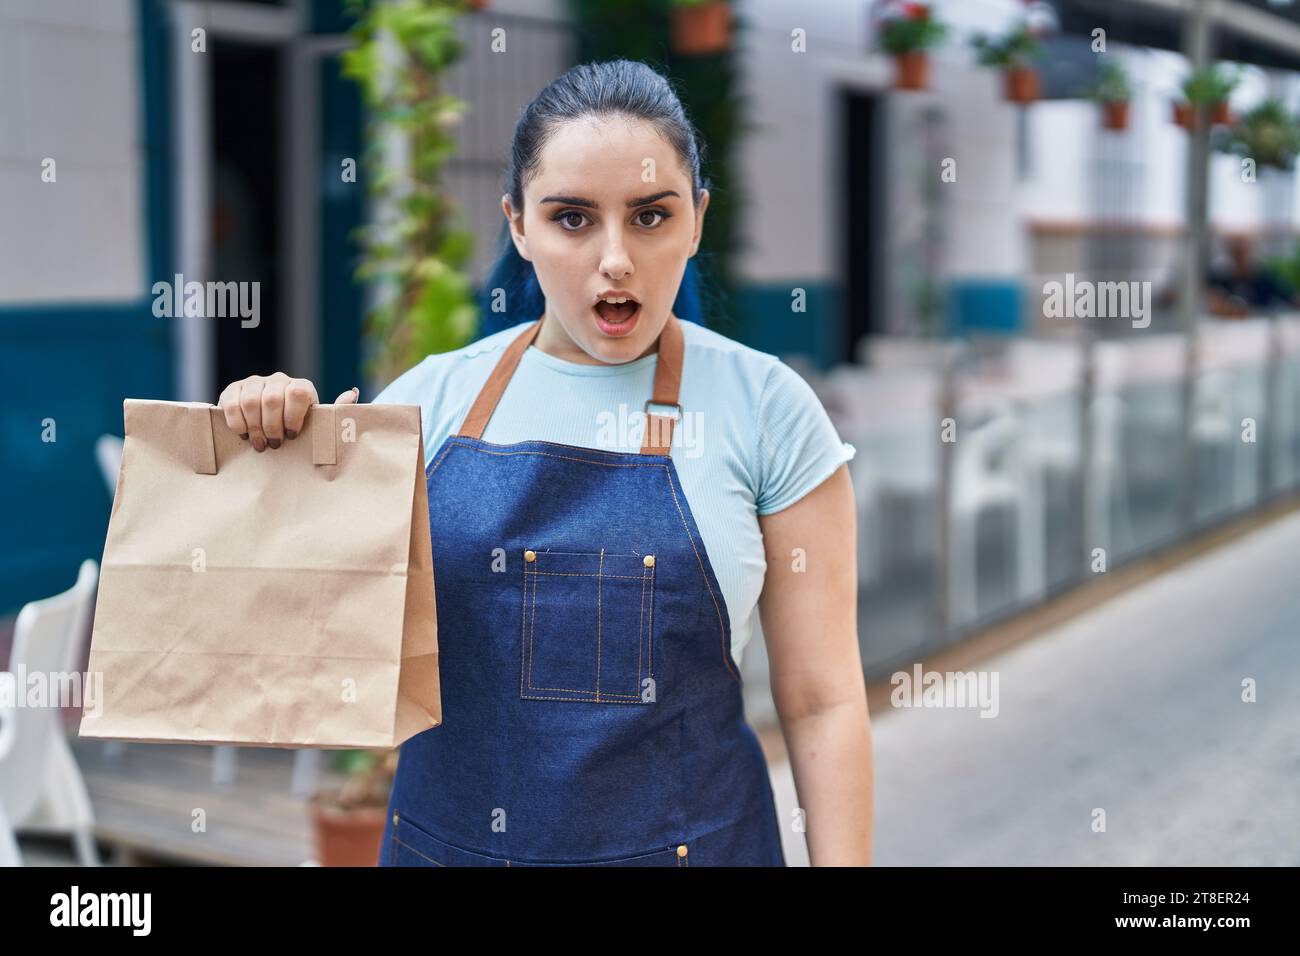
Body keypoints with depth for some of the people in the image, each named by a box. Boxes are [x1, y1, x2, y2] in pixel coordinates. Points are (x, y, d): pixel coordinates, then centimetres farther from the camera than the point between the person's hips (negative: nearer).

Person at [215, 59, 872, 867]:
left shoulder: (765, 406, -8)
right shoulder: (434, 397, -2)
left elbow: (821, 699, -6)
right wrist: (276, 442, -10)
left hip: (685, 840, -2)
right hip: (443, 836, 2)